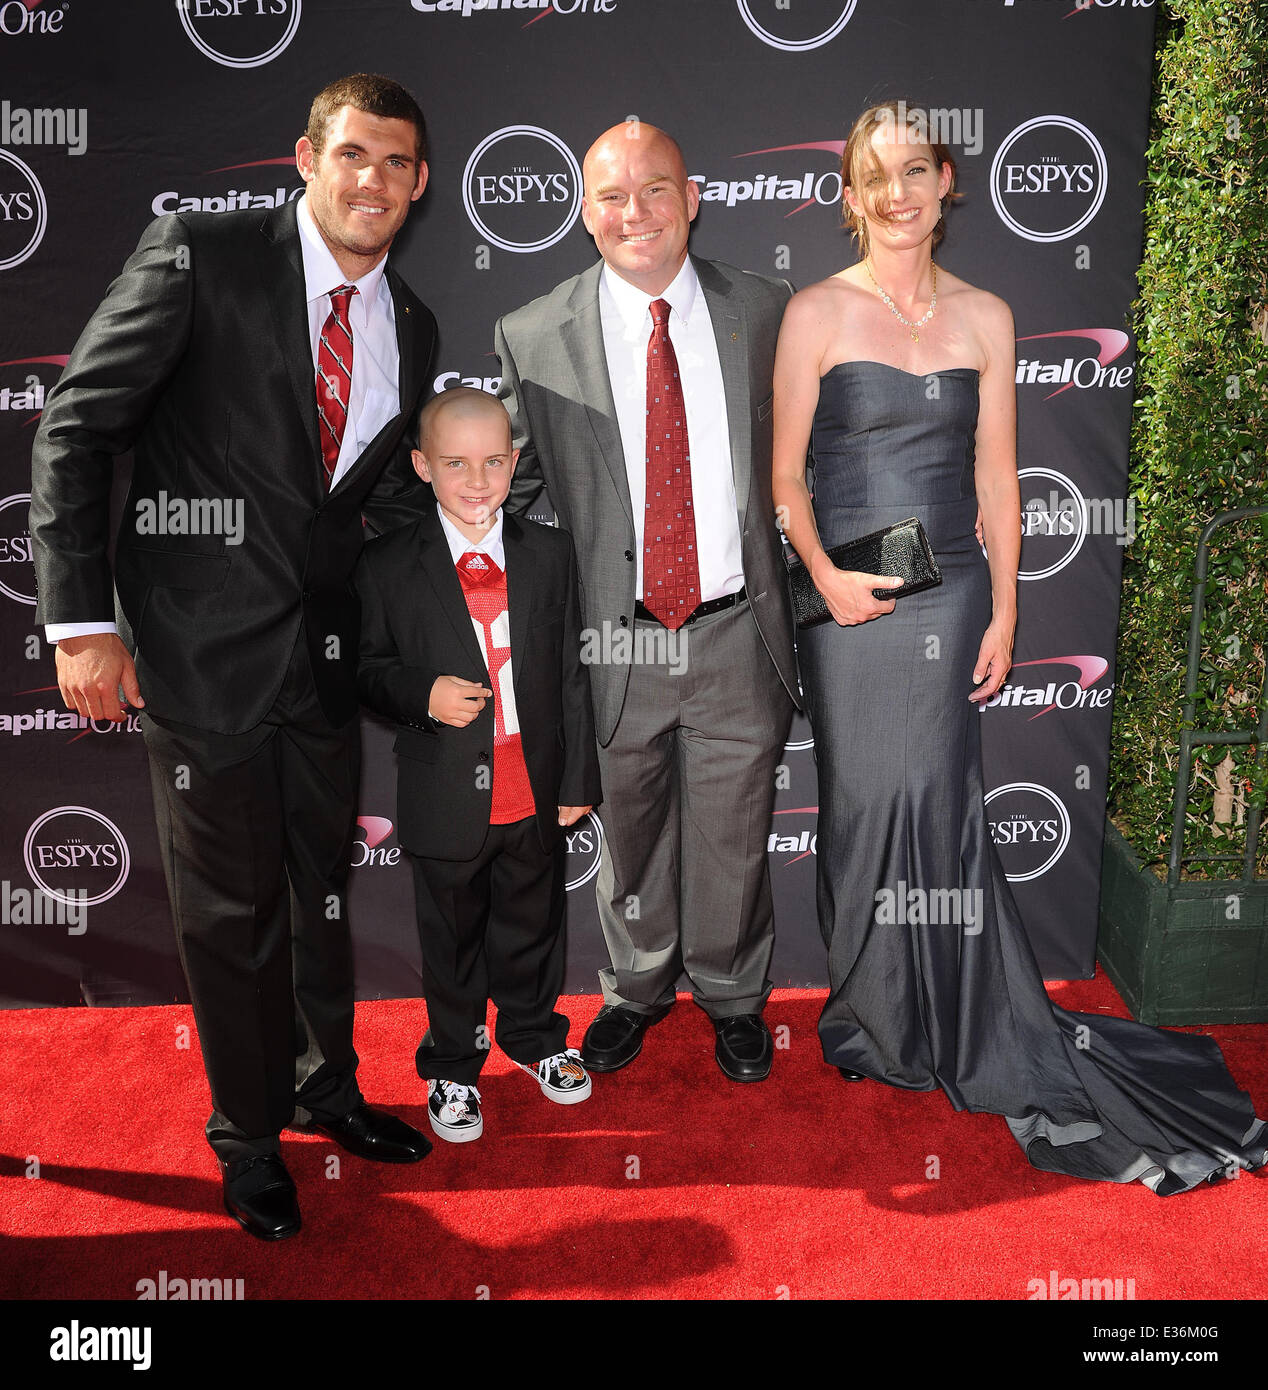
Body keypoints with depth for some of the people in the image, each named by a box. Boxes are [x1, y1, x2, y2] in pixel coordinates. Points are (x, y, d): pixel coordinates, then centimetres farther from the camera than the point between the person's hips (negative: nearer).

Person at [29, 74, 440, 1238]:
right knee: (230, 910, 8)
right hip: (204, 652, -5)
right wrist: (82, 617, -15)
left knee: (325, 890, 19)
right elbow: (76, 429, -10)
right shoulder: (200, 255, -9)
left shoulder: (410, 326, 8)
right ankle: (248, 1134, 32)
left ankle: (325, 1087, 43)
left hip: (325, 652, 5)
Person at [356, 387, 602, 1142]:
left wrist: (579, 779, 2)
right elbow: (370, 669, 0)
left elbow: (572, 672, 2)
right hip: (445, 795, -2)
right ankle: (452, 1067, 38)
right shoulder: (387, 566, -8)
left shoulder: (551, 552, -1)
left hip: (535, 789, 2)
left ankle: (535, 1036, 46)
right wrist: (422, 694, -22)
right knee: (452, 937, 15)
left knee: (534, 922, 20)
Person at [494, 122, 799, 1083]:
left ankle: (733, 996, 41)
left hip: (737, 634, 1)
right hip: (613, 640, 0)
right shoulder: (534, 338, -3)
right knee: (629, 832, 17)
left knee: (732, 835, 14)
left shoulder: (764, 311, 1)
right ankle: (640, 987, 44)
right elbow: (512, 489, 4)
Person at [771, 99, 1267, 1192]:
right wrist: (824, 575, -14)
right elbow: (783, 472, -2)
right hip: (848, 600, -2)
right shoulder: (818, 312, 0)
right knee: (867, 807, 3)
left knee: (939, 805, 3)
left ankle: (978, 1028, 22)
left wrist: (1003, 611, 4)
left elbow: (996, 477, 9)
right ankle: (881, 1019, 23)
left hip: (950, 594, 2)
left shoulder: (984, 317, 9)